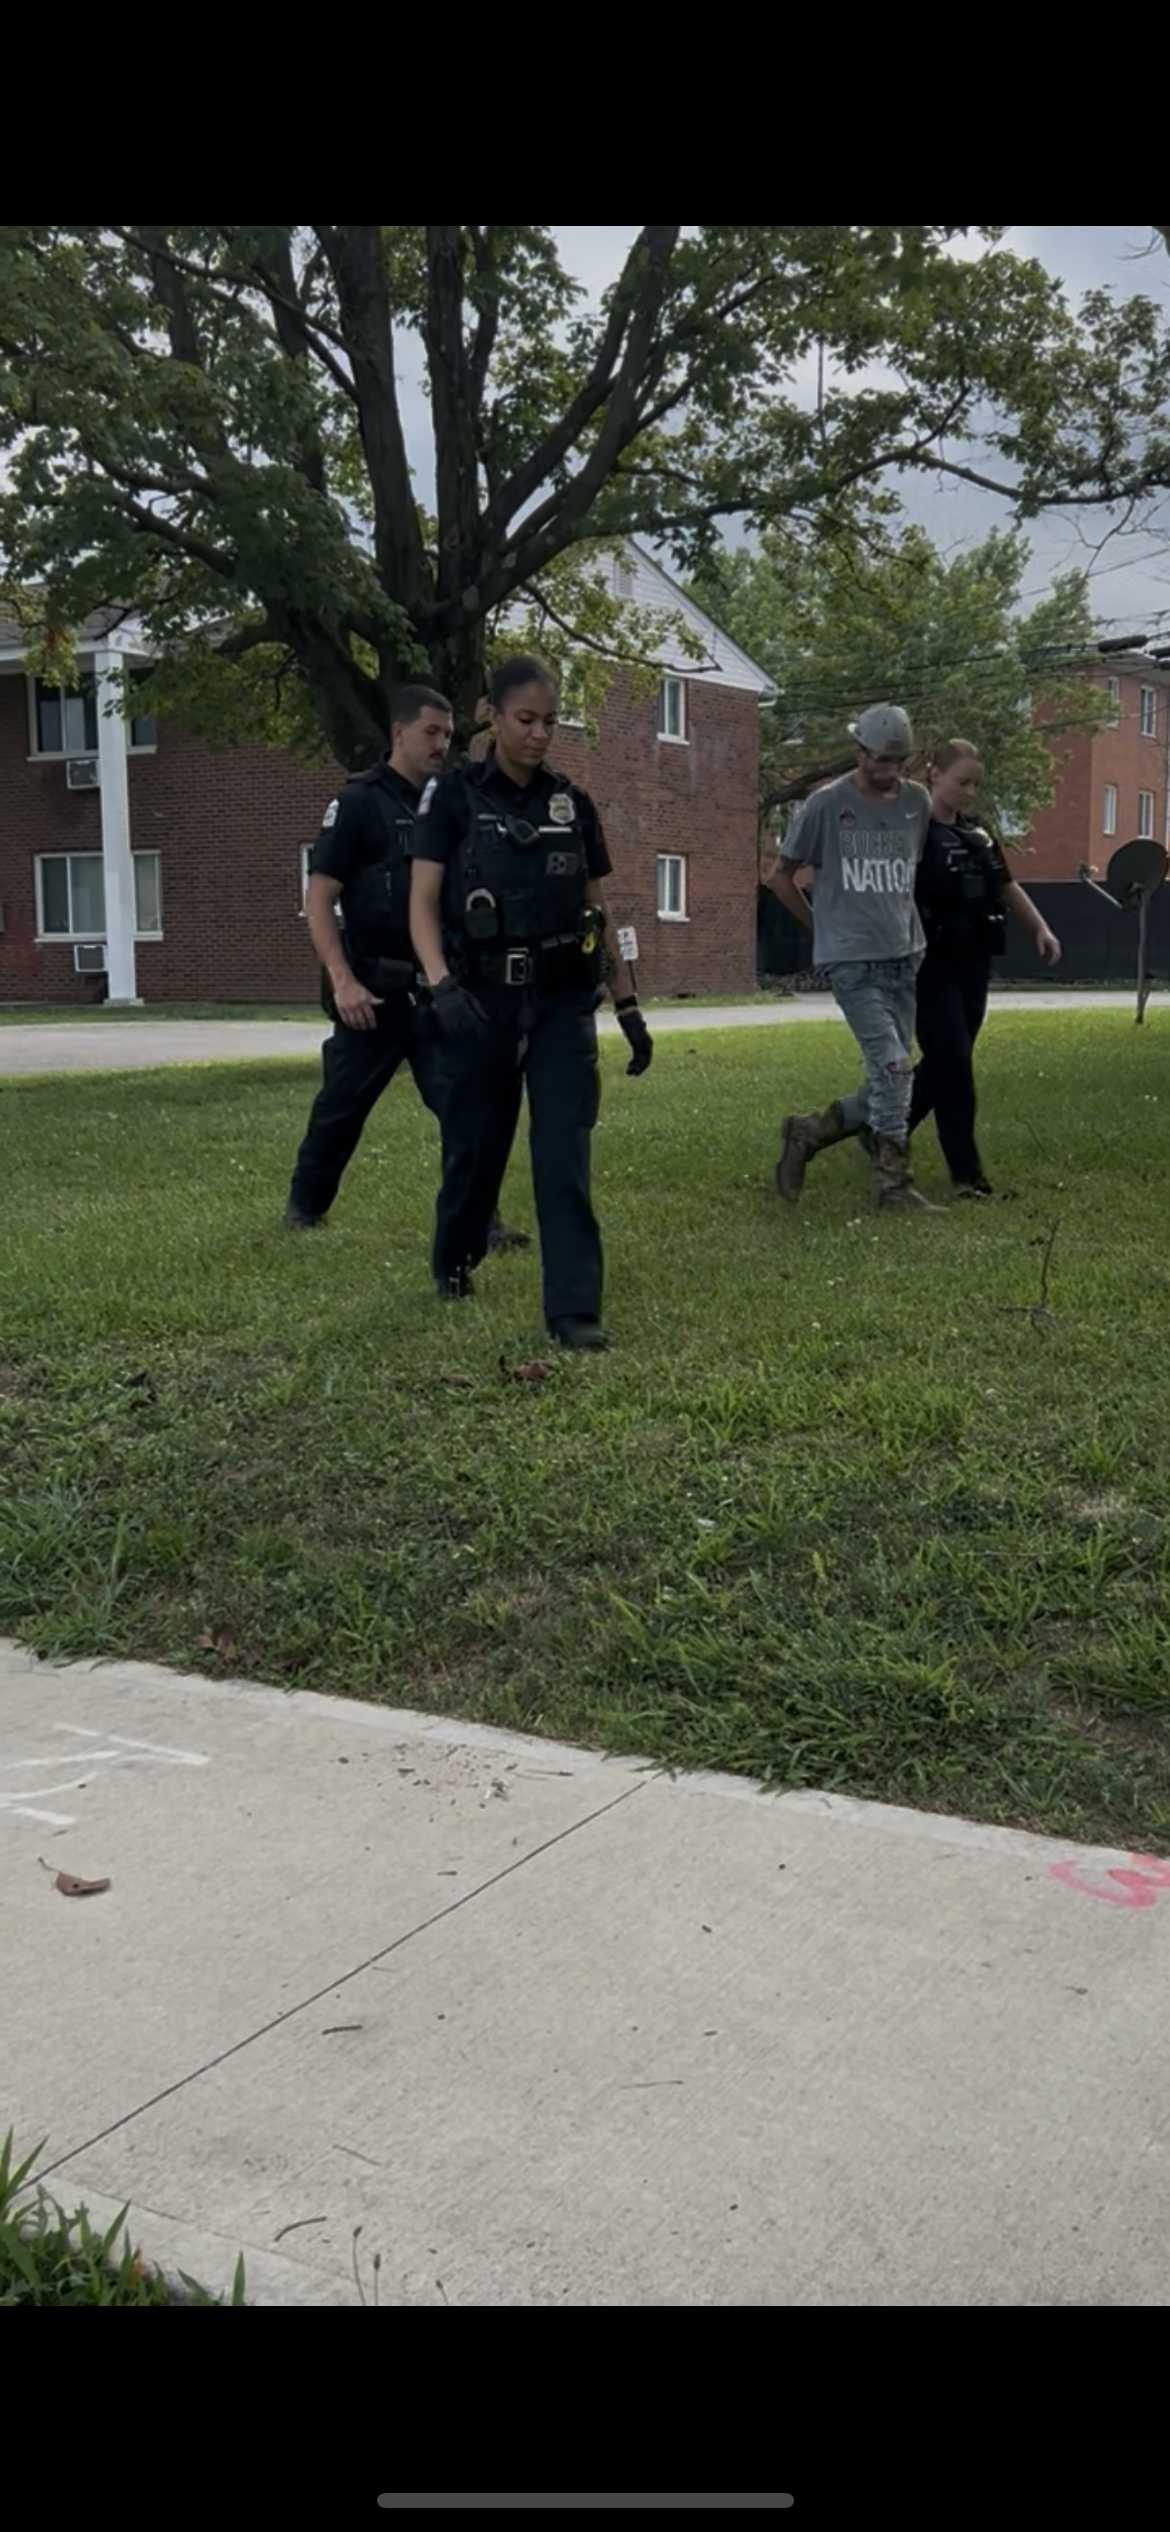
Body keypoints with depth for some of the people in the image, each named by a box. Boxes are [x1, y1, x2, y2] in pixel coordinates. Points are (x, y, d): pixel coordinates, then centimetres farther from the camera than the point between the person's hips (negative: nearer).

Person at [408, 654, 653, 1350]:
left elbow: (600, 915, 13)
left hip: (564, 1002, 2)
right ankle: (453, 1263, 37)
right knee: (475, 1143, 11)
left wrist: (630, 1006, 10)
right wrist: (442, 984, -22)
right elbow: (423, 902, -6)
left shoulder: (574, 803, 9)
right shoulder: (455, 797, -1)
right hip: (485, 999, -2)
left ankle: (575, 1307, -7)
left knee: (566, 1155, -6)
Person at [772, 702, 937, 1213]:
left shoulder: (917, 802, 8)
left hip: (903, 958, 6)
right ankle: (893, 1182, -5)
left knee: (888, 1079, 7)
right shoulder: (828, 804, -5)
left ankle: (806, 1134, 24)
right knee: (893, 1066, -14)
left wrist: (908, 927, 13)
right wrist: (824, 927, 7)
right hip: (851, 959, -6)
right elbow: (783, 876, 5)